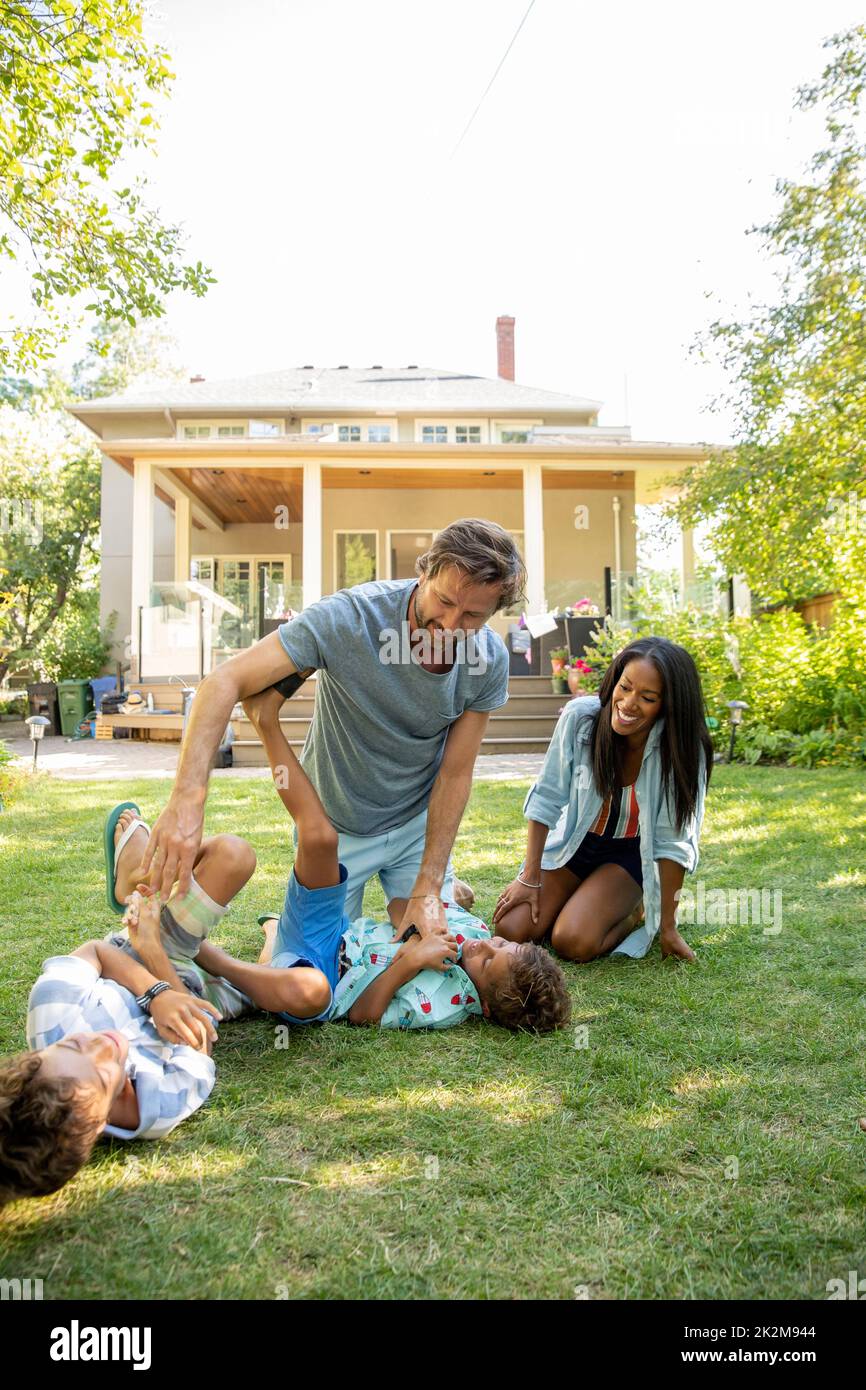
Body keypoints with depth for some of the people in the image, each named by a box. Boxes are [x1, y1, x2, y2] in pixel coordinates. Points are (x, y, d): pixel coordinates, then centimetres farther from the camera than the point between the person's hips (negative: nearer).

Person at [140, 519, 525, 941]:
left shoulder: (491, 660, -19)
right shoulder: (349, 617, -31)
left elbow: (455, 774, -13)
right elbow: (224, 683, -37)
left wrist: (429, 891, -17)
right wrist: (187, 800, -49)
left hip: (417, 821, 3)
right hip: (335, 825, -2)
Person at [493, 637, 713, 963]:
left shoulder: (682, 748, -26)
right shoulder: (580, 715, -23)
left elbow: (674, 841, -19)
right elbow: (546, 799, -13)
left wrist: (668, 926, -15)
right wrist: (529, 878, -10)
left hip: (631, 854, -2)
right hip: (574, 840, 2)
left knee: (574, 942, -22)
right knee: (511, 930, -11)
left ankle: (638, 912, 8)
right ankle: (580, 899, 17)